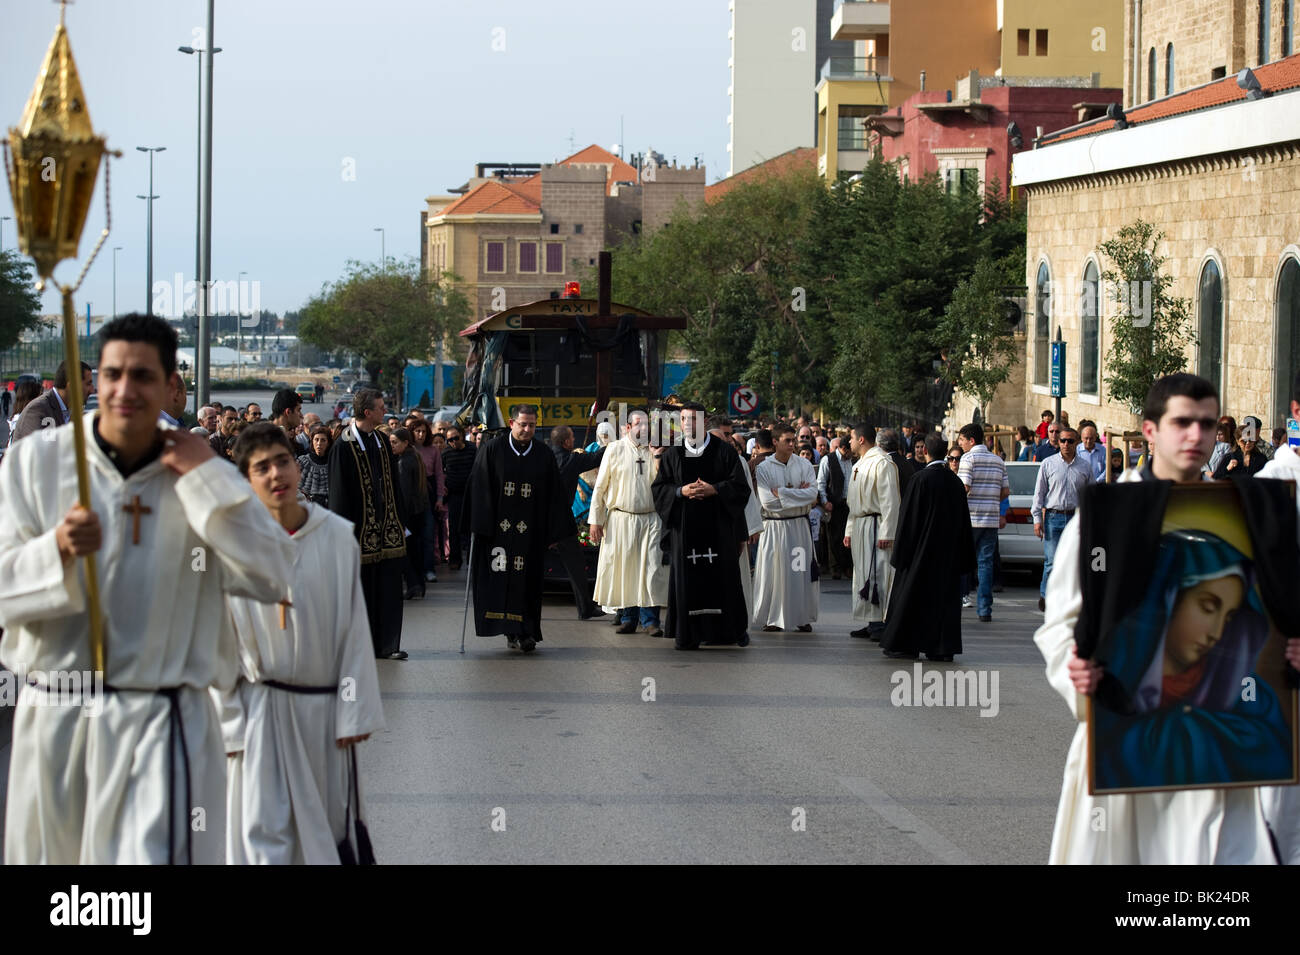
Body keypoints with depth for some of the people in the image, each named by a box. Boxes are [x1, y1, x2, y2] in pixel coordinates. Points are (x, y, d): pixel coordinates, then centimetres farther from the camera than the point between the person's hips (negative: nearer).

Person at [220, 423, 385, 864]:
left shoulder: (337, 536, -4)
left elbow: (354, 628, 1)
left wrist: (354, 711, -1)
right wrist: (228, 723, -4)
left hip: (322, 709, 2)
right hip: (260, 711, -2)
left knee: (323, 829, 12)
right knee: (263, 832, -5)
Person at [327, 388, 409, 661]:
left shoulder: (381, 441, 11)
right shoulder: (343, 447, -9)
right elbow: (339, 494, -9)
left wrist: (400, 521, 13)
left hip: (387, 527, 6)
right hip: (361, 529, -6)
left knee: (389, 587, 4)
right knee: (361, 590, 1)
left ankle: (387, 644, 9)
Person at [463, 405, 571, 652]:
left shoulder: (544, 455, 7)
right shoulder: (492, 450, 1)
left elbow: (554, 495, 8)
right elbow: (480, 490, -2)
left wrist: (553, 532, 3)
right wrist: (480, 527, -9)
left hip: (530, 532, 1)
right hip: (497, 528, -1)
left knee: (526, 582, -1)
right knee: (499, 581, -6)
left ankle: (522, 632, 1)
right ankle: (514, 632, -1)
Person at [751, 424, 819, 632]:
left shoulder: (804, 465, 3)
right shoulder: (763, 468, -2)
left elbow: (812, 494, -10)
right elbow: (766, 501, -12)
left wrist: (781, 493, -13)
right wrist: (797, 493, -10)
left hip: (799, 526, 2)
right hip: (774, 527, -2)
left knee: (801, 571, 3)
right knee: (773, 571, -2)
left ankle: (803, 618, 10)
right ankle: (772, 619, 7)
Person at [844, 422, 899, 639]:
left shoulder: (882, 463, -12)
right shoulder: (859, 465, 18)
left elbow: (890, 500, -17)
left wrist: (887, 533, -21)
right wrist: (849, 530, 21)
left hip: (875, 524, -10)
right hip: (859, 525, 10)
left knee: (876, 573, -12)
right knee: (862, 574, 9)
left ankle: (881, 624, -12)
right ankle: (872, 623, 13)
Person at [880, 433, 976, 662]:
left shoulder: (920, 479, -14)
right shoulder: (955, 481, 3)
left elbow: (908, 517, -12)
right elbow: (963, 521, 8)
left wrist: (900, 551, -5)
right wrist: (963, 555, 15)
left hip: (921, 549, -5)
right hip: (948, 553, 5)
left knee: (913, 595, 4)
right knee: (945, 595, 7)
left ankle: (907, 645, 7)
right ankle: (943, 648, 5)